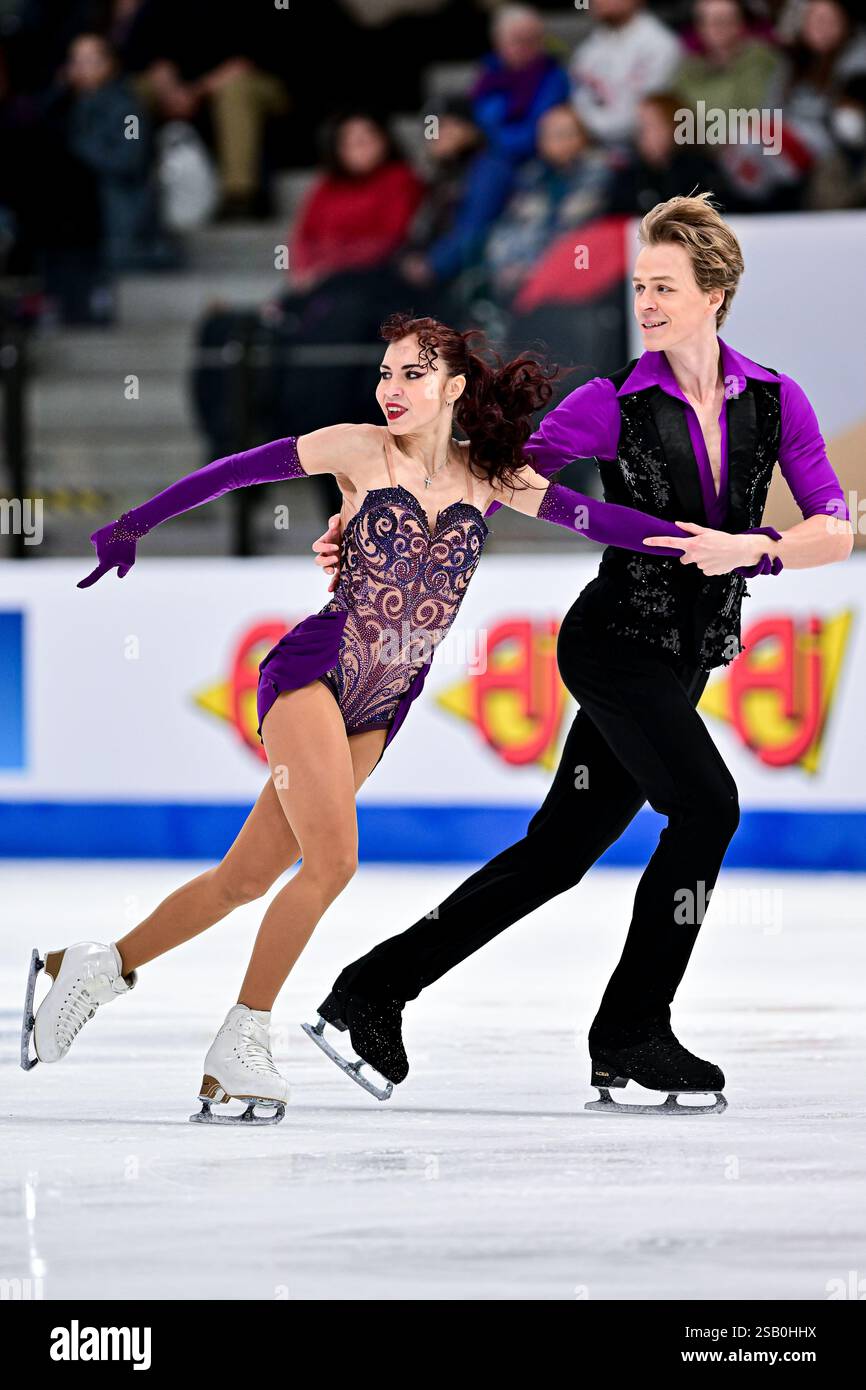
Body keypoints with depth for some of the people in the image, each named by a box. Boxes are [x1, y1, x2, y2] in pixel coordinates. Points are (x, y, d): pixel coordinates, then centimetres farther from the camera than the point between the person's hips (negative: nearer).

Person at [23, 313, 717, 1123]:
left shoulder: (489, 479, 7)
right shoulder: (360, 451, -3)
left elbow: (593, 517, 5)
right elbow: (237, 471, 1)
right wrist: (134, 526, -1)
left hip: (379, 710, 4)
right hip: (312, 669, -4)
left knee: (248, 876, 3)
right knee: (333, 859, -20)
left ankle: (94, 968, 19)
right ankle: (239, 1042, -8)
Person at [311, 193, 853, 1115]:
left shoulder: (774, 401, 1)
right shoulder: (617, 404, -8)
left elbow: (836, 531, -4)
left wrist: (749, 550, -22)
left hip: (684, 661, 5)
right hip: (613, 639, -5)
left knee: (559, 851, 6)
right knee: (707, 805, -19)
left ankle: (377, 988, 14)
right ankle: (630, 1034, -8)